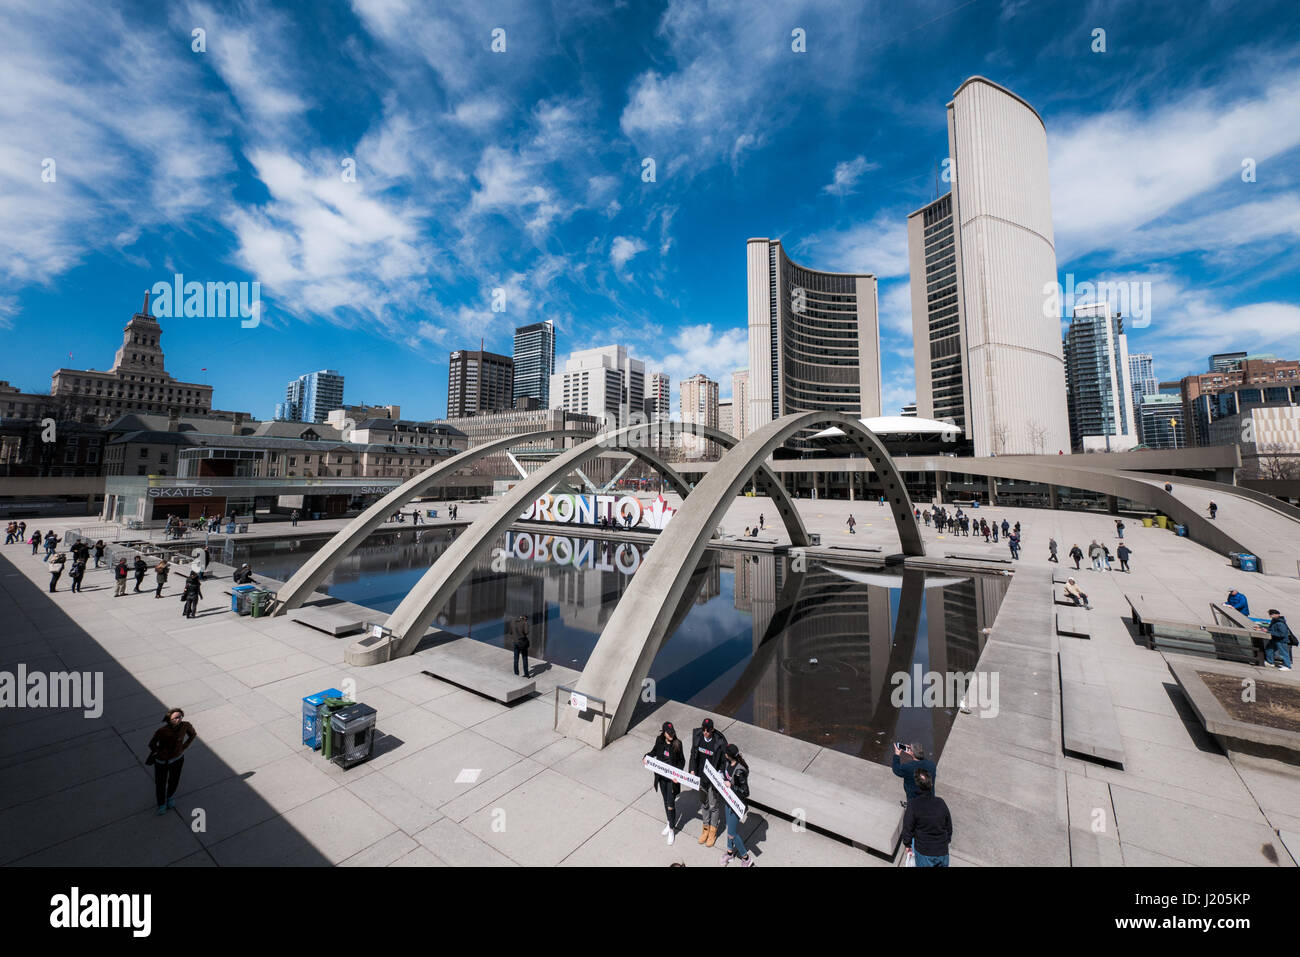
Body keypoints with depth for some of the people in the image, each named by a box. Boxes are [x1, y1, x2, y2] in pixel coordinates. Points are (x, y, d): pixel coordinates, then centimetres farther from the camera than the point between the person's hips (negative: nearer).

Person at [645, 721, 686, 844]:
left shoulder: (677, 743, -20)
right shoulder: (659, 740, -11)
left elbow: (682, 761, -9)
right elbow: (655, 751, 8)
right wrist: (647, 756, -11)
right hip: (661, 776, 4)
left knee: (670, 805, 3)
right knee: (665, 801, 22)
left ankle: (671, 829, 27)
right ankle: (670, 824, 45)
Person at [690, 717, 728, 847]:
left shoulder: (720, 741, -27)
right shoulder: (697, 735, -14)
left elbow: (724, 761, -14)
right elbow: (694, 753, 2)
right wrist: (693, 770, 4)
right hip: (701, 776, 4)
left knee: (714, 805, 14)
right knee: (703, 802, 22)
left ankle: (713, 831, 36)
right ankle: (706, 828, 43)